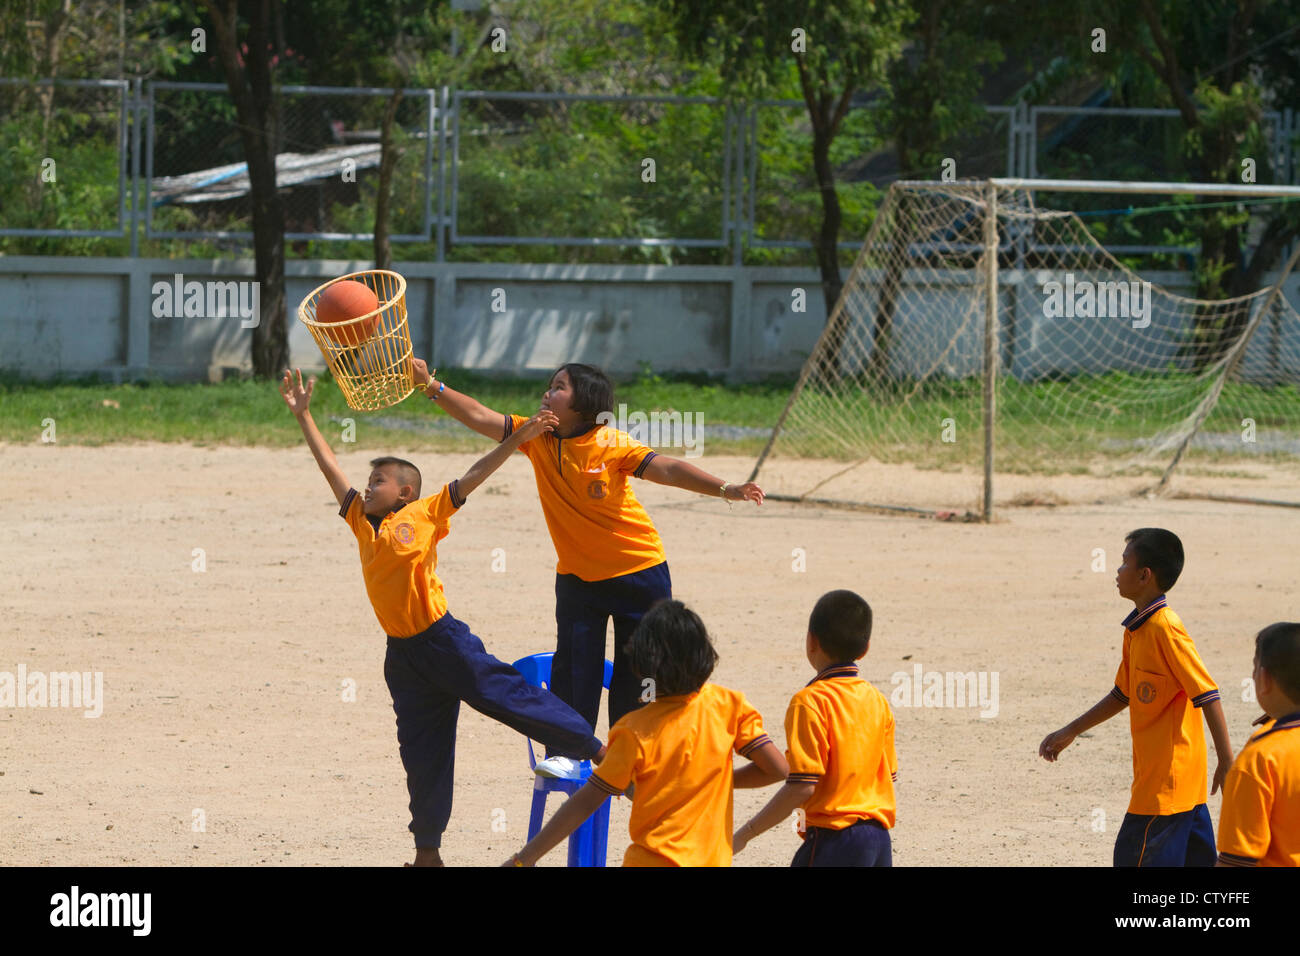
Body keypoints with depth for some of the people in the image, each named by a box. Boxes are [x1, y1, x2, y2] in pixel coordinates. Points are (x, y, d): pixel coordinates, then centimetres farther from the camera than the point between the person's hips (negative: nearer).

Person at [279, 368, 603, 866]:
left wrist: (516, 440, -16)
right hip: (403, 653, 5)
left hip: (442, 639, -5)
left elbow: (471, 478, -9)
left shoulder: (423, 516, -4)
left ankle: (595, 749, -1)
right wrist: (303, 415, 13)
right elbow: (331, 468, 13)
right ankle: (427, 850, 15)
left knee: (504, 694, -10)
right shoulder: (363, 522, 9)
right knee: (421, 751, 9)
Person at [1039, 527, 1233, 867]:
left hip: (1167, 780, -9)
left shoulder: (1164, 629, -17)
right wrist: (1070, 732, 27)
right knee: (1198, 860, 10)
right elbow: (1123, 694, 24)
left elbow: (1207, 695, -20)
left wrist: (1226, 761, -22)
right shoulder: (1137, 628, 12)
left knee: (1134, 857, -6)